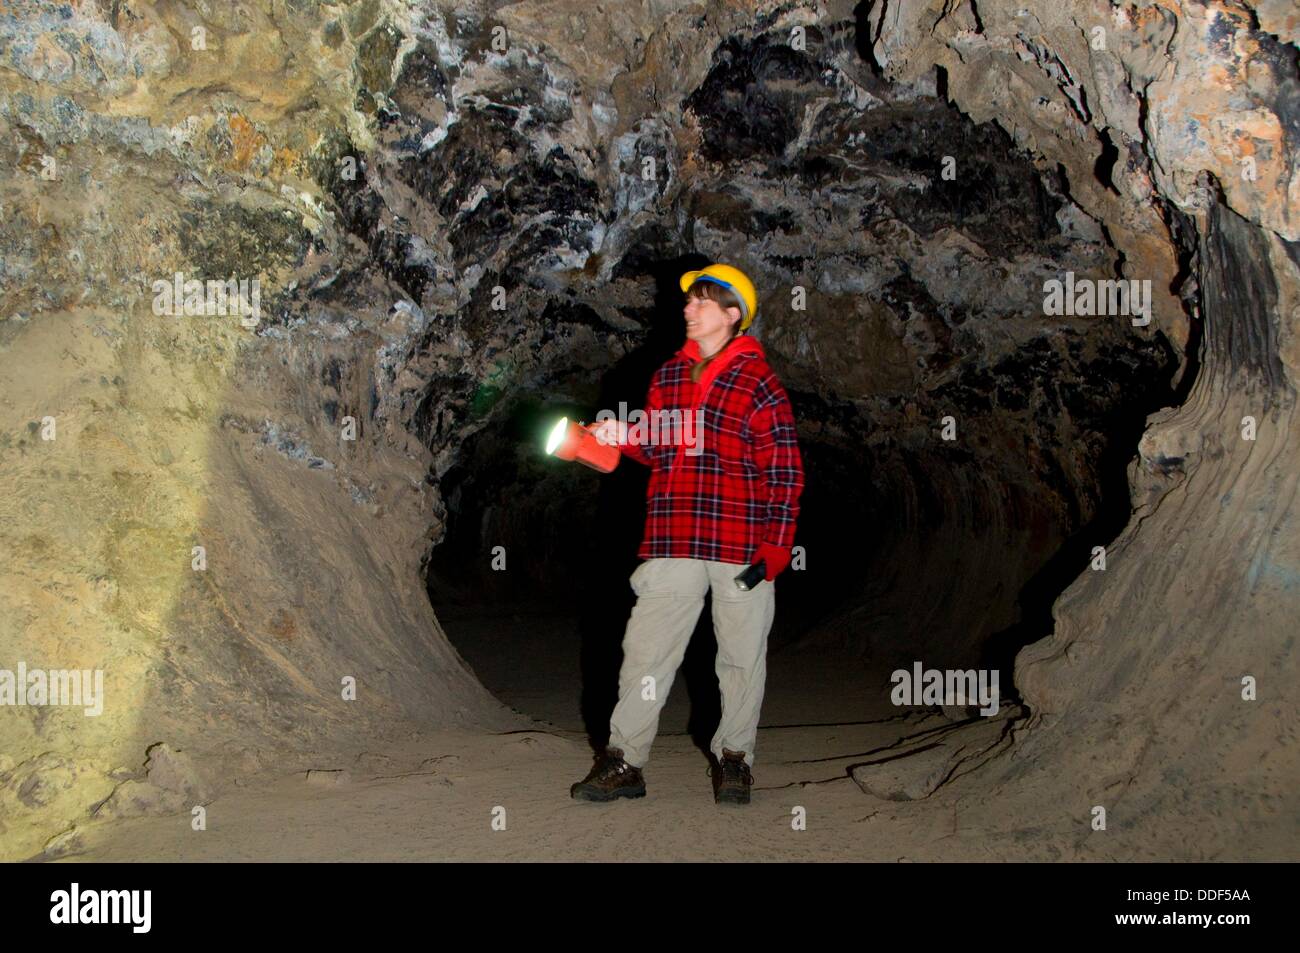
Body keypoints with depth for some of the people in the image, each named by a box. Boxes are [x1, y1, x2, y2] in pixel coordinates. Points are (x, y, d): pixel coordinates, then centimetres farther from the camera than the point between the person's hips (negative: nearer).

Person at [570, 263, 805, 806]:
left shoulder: (759, 384, -3)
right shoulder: (668, 376, 13)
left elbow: (784, 472, -4)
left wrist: (775, 548, -10)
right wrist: (622, 435, -1)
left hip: (742, 547, -4)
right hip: (672, 541, 4)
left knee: (742, 656, 8)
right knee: (645, 649, 1)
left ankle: (733, 759, 23)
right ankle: (624, 762, 9)